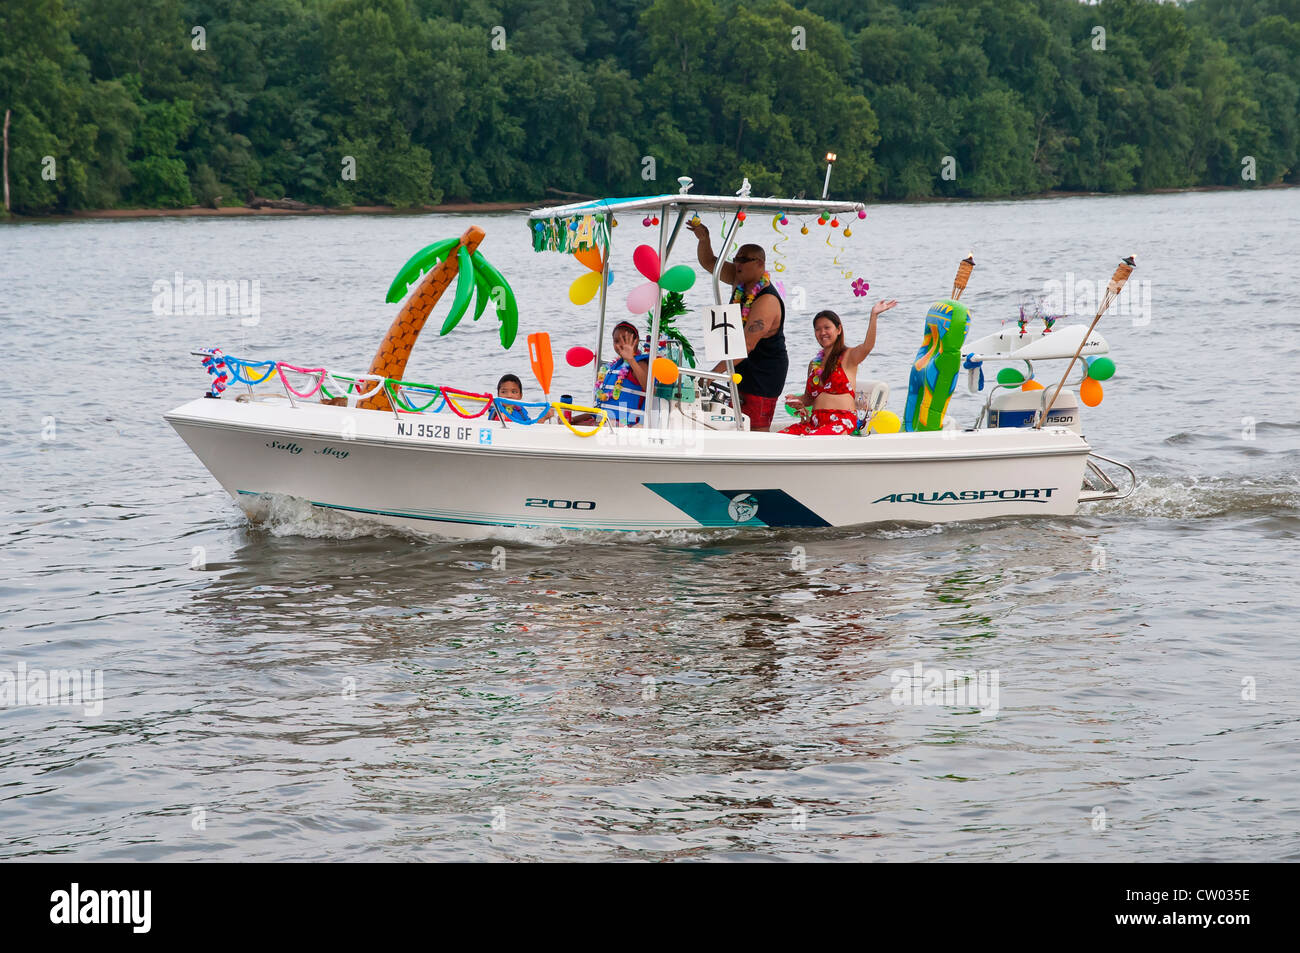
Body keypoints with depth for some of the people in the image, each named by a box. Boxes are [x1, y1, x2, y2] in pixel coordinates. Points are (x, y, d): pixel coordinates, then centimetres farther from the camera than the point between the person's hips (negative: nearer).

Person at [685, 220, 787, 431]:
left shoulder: (766, 301, -23)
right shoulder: (739, 281, 4)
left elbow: (747, 344, -30)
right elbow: (709, 263, 16)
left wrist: (716, 371, -33)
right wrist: (703, 239, -5)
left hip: (763, 374, -9)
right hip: (743, 369, 9)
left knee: (756, 432, -11)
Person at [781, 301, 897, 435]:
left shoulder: (848, 356, 5)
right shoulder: (814, 364, 23)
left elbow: (867, 346, -17)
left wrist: (874, 315, -27)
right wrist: (796, 400, 6)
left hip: (842, 421, -6)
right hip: (815, 421, 6)